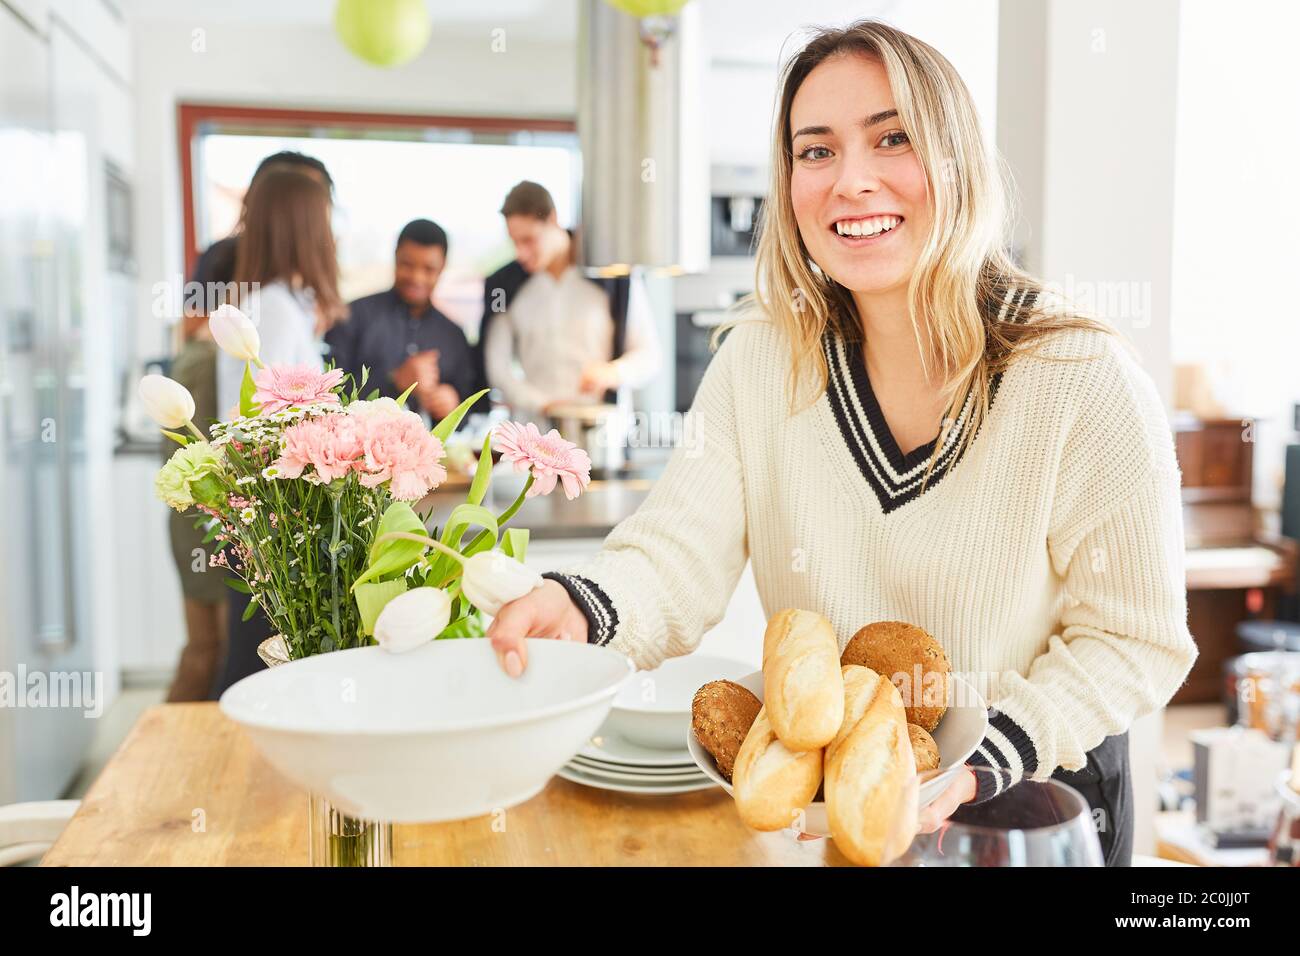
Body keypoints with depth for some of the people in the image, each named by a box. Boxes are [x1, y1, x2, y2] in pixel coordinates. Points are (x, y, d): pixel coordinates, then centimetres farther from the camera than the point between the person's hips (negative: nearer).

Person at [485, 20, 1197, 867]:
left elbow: (1138, 639, -14)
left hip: (1034, 796, -2)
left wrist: (990, 757, -27)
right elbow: (682, 557, -18)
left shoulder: (1086, 384, -19)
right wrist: (586, 605, -39)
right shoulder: (760, 360, -9)